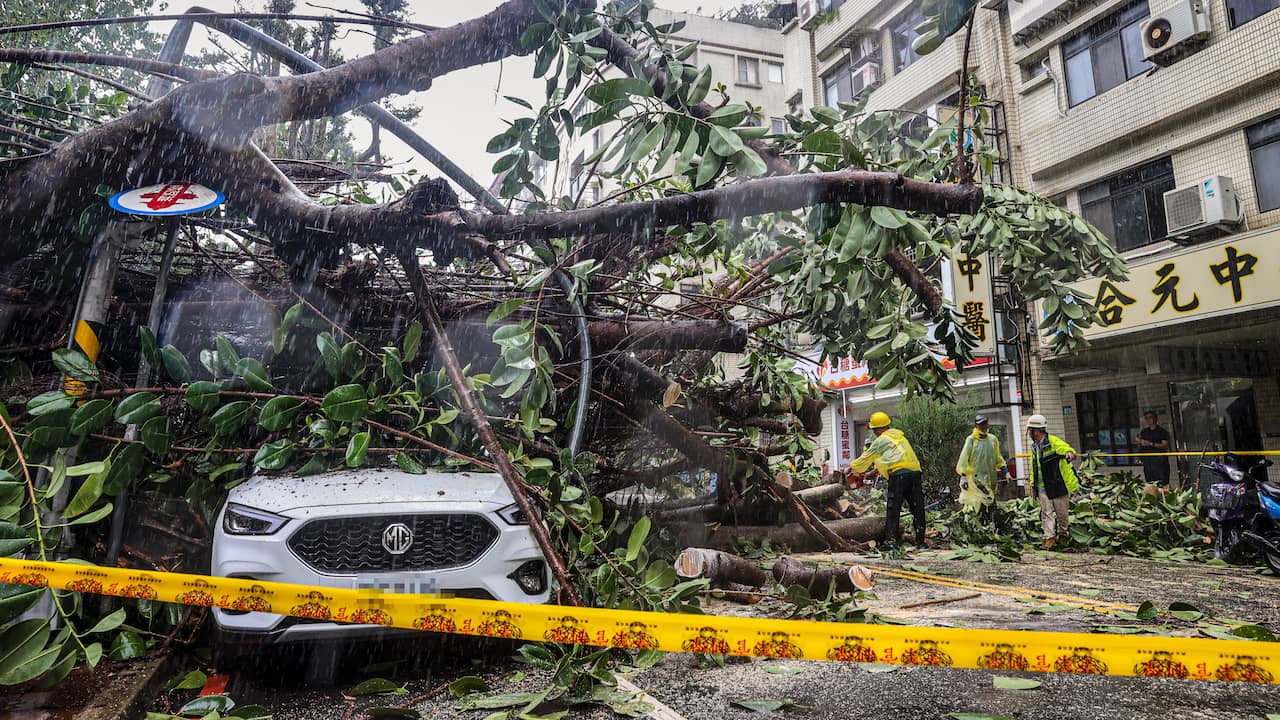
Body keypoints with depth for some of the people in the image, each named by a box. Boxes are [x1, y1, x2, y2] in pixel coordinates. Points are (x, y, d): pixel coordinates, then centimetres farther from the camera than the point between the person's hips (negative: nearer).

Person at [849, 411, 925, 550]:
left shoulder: (880, 441, 4)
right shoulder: (899, 435, 23)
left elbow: (865, 459, 14)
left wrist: (852, 467, 30)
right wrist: (876, 469, 43)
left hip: (898, 475, -6)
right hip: (915, 472, 6)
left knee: (893, 509, -2)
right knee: (918, 510, 10)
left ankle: (890, 539, -10)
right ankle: (920, 542, 12)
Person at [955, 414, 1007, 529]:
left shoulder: (993, 439, 12)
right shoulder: (971, 440, -3)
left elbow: (998, 457, 25)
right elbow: (964, 458, -6)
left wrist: (1003, 469, 16)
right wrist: (963, 476, -11)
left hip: (990, 477, 5)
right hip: (976, 476, -5)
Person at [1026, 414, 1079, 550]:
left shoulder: (1053, 441, -13)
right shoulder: (1035, 446, 10)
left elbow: (1065, 448, -34)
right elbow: (1034, 467, 16)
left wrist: (1070, 453, -58)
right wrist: (1033, 484, 15)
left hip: (1058, 485, -6)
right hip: (1042, 487, 6)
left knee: (1061, 512, 10)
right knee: (1046, 513, 1)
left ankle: (1062, 534, 29)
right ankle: (1050, 537, 3)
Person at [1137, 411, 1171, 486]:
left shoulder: (1162, 431, 4)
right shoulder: (1144, 432, 17)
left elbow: (1165, 446, -7)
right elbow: (1140, 448, 20)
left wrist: (1151, 444, -15)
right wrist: (1139, 442, -2)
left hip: (1159, 460, -4)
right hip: (1147, 459, 4)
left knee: (1162, 484, -10)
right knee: (1149, 483, 0)